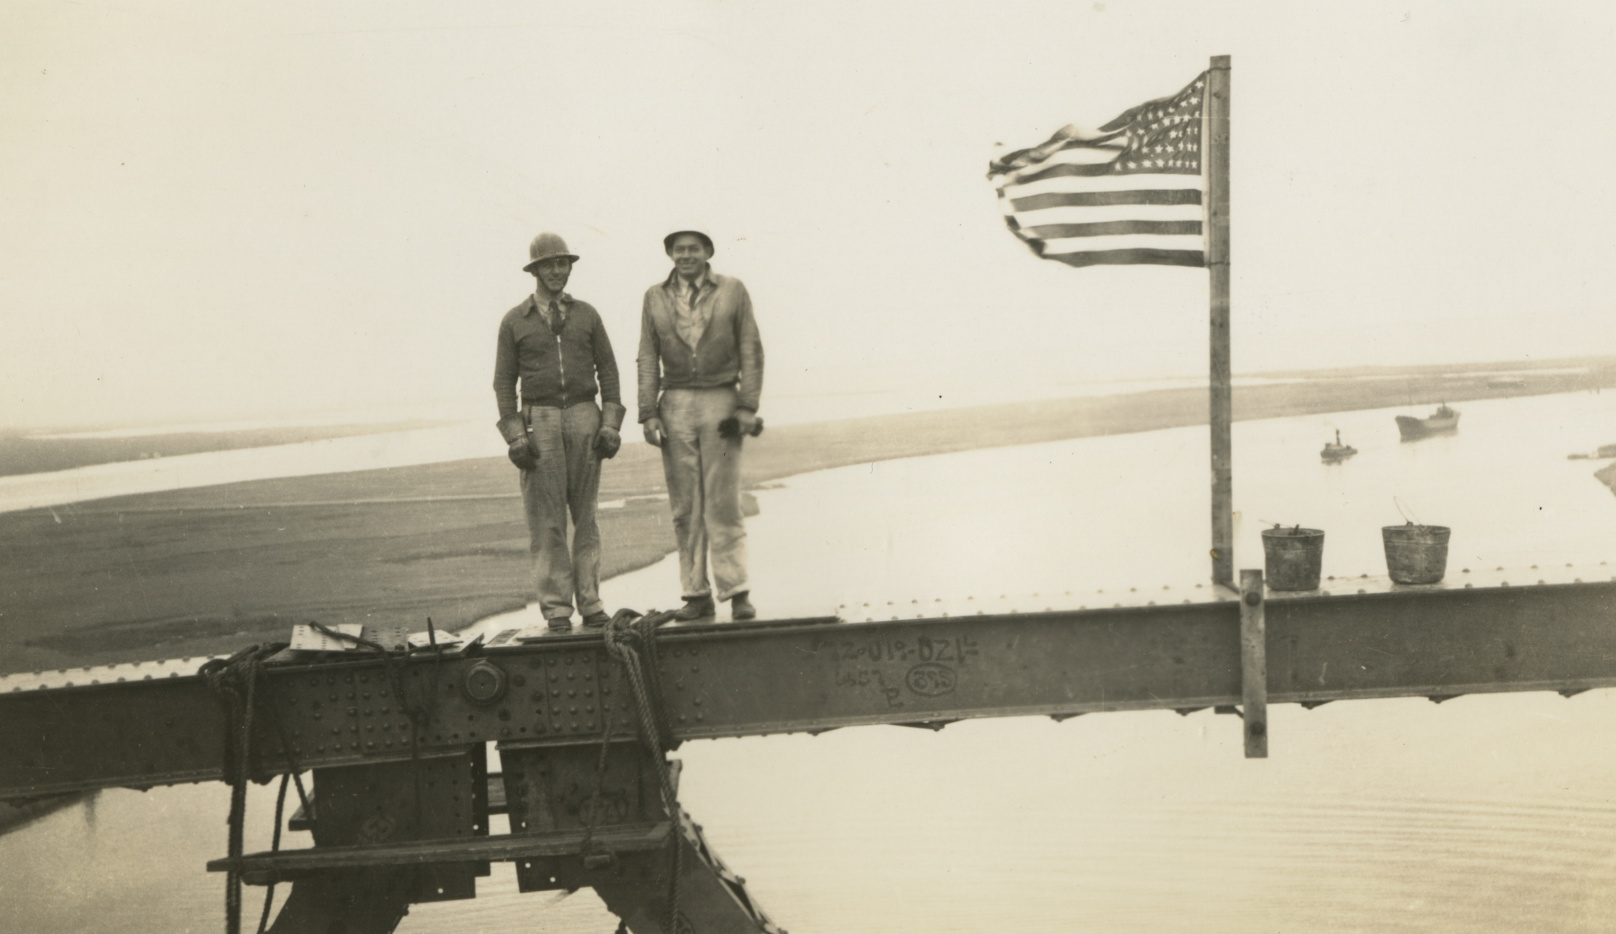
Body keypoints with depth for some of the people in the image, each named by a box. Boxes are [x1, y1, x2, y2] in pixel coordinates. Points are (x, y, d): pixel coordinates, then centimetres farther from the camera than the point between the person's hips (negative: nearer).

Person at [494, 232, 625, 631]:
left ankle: (590, 603, 7)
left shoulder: (586, 315, 12)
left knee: (586, 513, 3)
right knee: (546, 518, -4)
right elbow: (504, 381, 6)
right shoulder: (514, 321, 7)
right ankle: (556, 607, 0)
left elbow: (608, 370, 11)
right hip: (539, 419, -1)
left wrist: (610, 424, 1)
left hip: (584, 417, 2)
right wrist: (516, 436, -5)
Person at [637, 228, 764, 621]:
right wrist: (648, 414, 1)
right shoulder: (655, 297, 10)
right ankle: (697, 595, 7)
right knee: (685, 507, 2)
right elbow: (648, 360, 9)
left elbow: (751, 351, 3)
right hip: (675, 406, 2)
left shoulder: (732, 291, 6)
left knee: (723, 503, -5)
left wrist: (748, 406, -4)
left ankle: (737, 592, -1)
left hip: (720, 401, -2)